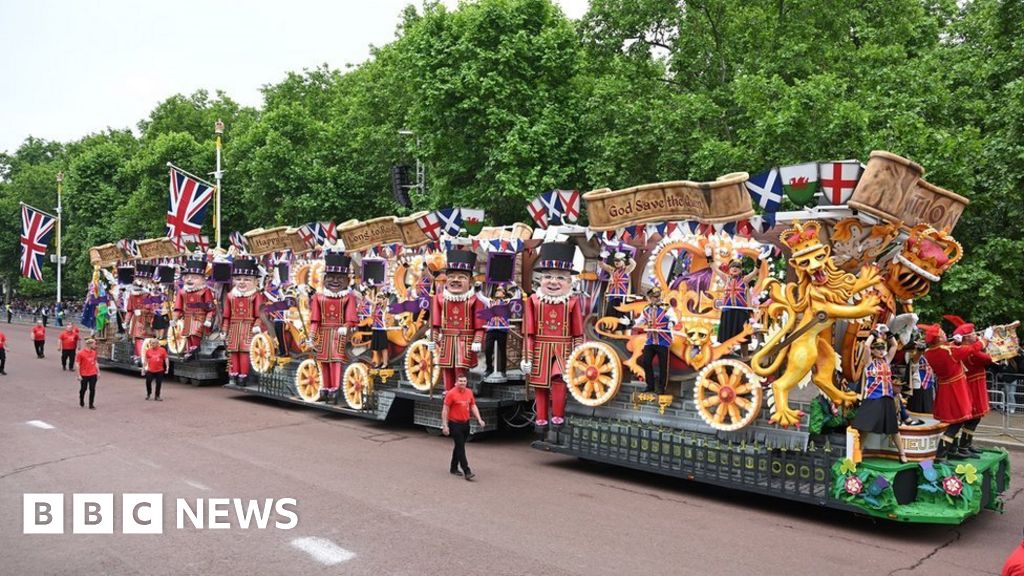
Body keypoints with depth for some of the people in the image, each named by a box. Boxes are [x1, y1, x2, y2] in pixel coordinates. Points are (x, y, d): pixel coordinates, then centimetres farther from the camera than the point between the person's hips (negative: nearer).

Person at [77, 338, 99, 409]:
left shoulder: (93, 352, 7)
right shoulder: (81, 353, -11)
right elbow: (78, 364, -9)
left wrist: (98, 372, 14)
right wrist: (79, 375, -12)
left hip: (93, 374, 4)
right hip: (84, 375, -4)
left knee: (92, 389, 1)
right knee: (83, 389, 11)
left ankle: (91, 405, 7)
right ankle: (81, 401, 37)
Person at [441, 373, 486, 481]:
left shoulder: (469, 392, 7)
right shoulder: (451, 393, -11)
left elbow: (473, 406, 13)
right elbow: (445, 410, -10)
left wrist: (479, 419, 2)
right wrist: (445, 425, -13)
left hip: (466, 423, 6)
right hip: (455, 424, -6)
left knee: (459, 446, 16)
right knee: (460, 448, -7)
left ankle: (454, 468, 30)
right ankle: (467, 472, -8)